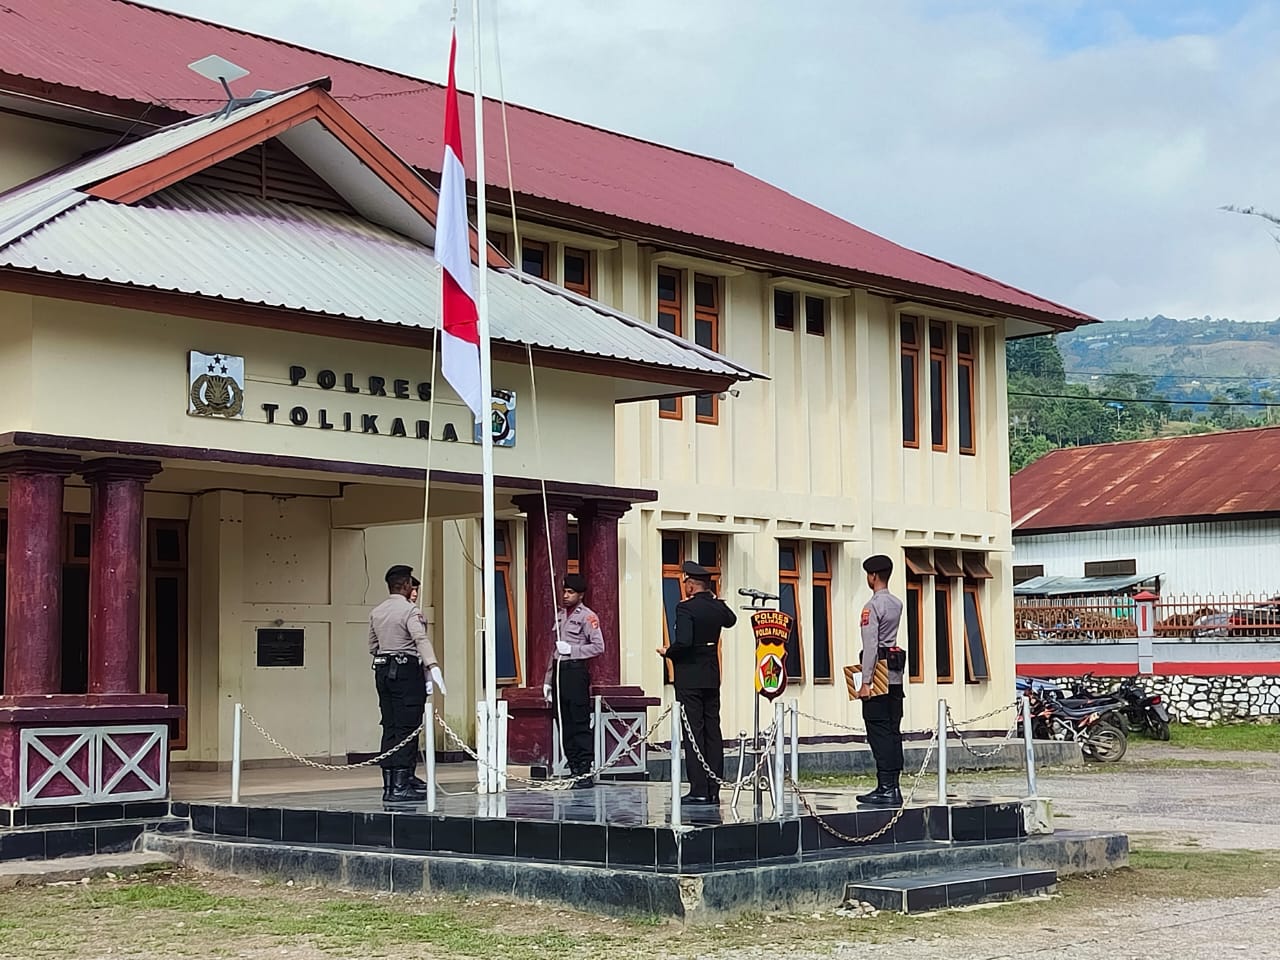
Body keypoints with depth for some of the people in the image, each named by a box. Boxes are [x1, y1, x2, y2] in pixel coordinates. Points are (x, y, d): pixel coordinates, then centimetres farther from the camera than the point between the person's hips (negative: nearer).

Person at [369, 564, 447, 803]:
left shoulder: (376, 612, 13)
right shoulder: (410, 611, -10)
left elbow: (372, 646, 19)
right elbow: (421, 640, -25)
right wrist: (432, 667, -35)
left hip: (382, 670, 8)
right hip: (407, 670, -8)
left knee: (390, 728, 10)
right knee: (406, 729, -7)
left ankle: (389, 783, 13)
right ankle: (400, 787, -10)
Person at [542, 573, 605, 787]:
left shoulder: (587, 616, -4)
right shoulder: (559, 614, 18)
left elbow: (598, 646, -11)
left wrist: (571, 650, -14)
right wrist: (548, 679, 18)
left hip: (577, 670, -7)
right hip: (559, 671, 7)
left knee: (580, 723, -7)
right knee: (565, 724, 7)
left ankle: (585, 772, -5)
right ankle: (574, 771, 12)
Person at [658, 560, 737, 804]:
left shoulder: (686, 607, -14)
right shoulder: (717, 607, 6)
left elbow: (683, 642, -25)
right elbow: (731, 619, 31)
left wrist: (668, 652, -7)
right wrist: (715, 599, 22)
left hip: (689, 679, -6)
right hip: (712, 678, 6)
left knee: (693, 733, -5)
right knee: (713, 732, 8)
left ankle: (699, 790, -6)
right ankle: (714, 790, 10)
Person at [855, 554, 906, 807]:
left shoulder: (872, 606, -12)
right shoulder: (897, 604, 13)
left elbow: (870, 645, -18)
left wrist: (866, 682, -18)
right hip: (896, 676, 8)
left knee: (878, 732, -7)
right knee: (893, 731, 9)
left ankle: (885, 788, -9)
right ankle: (894, 787, 10)